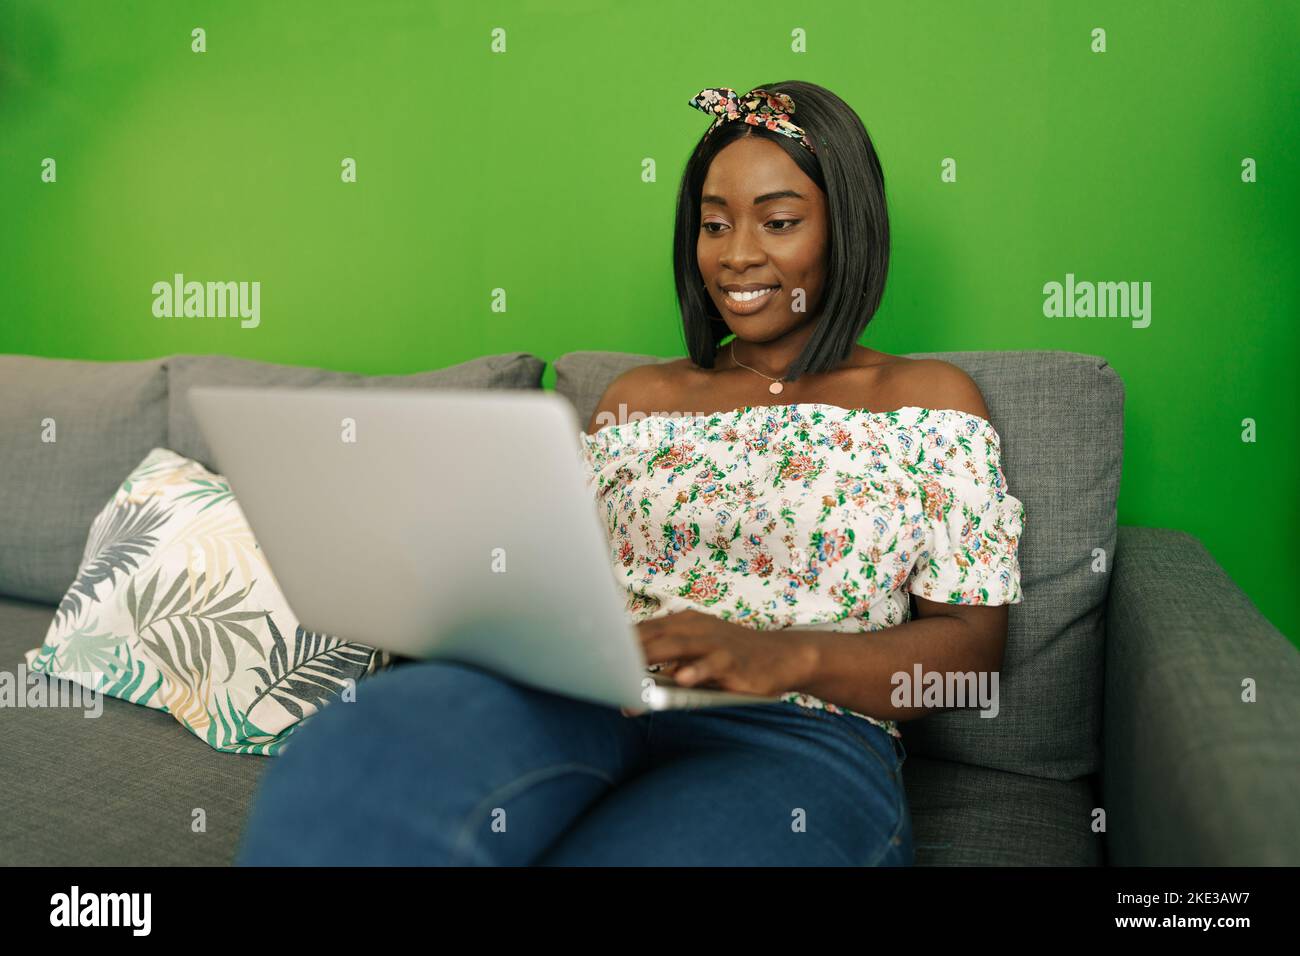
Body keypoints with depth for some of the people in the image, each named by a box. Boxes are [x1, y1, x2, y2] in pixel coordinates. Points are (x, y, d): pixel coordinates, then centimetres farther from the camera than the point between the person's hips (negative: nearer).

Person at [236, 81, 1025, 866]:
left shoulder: (930, 399, 11)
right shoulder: (637, 396, 21)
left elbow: (973, 642, 3)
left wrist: (788, 657, -17)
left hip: (798, 735, -1)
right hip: (588, 701, 3)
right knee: (351, 758, -33)